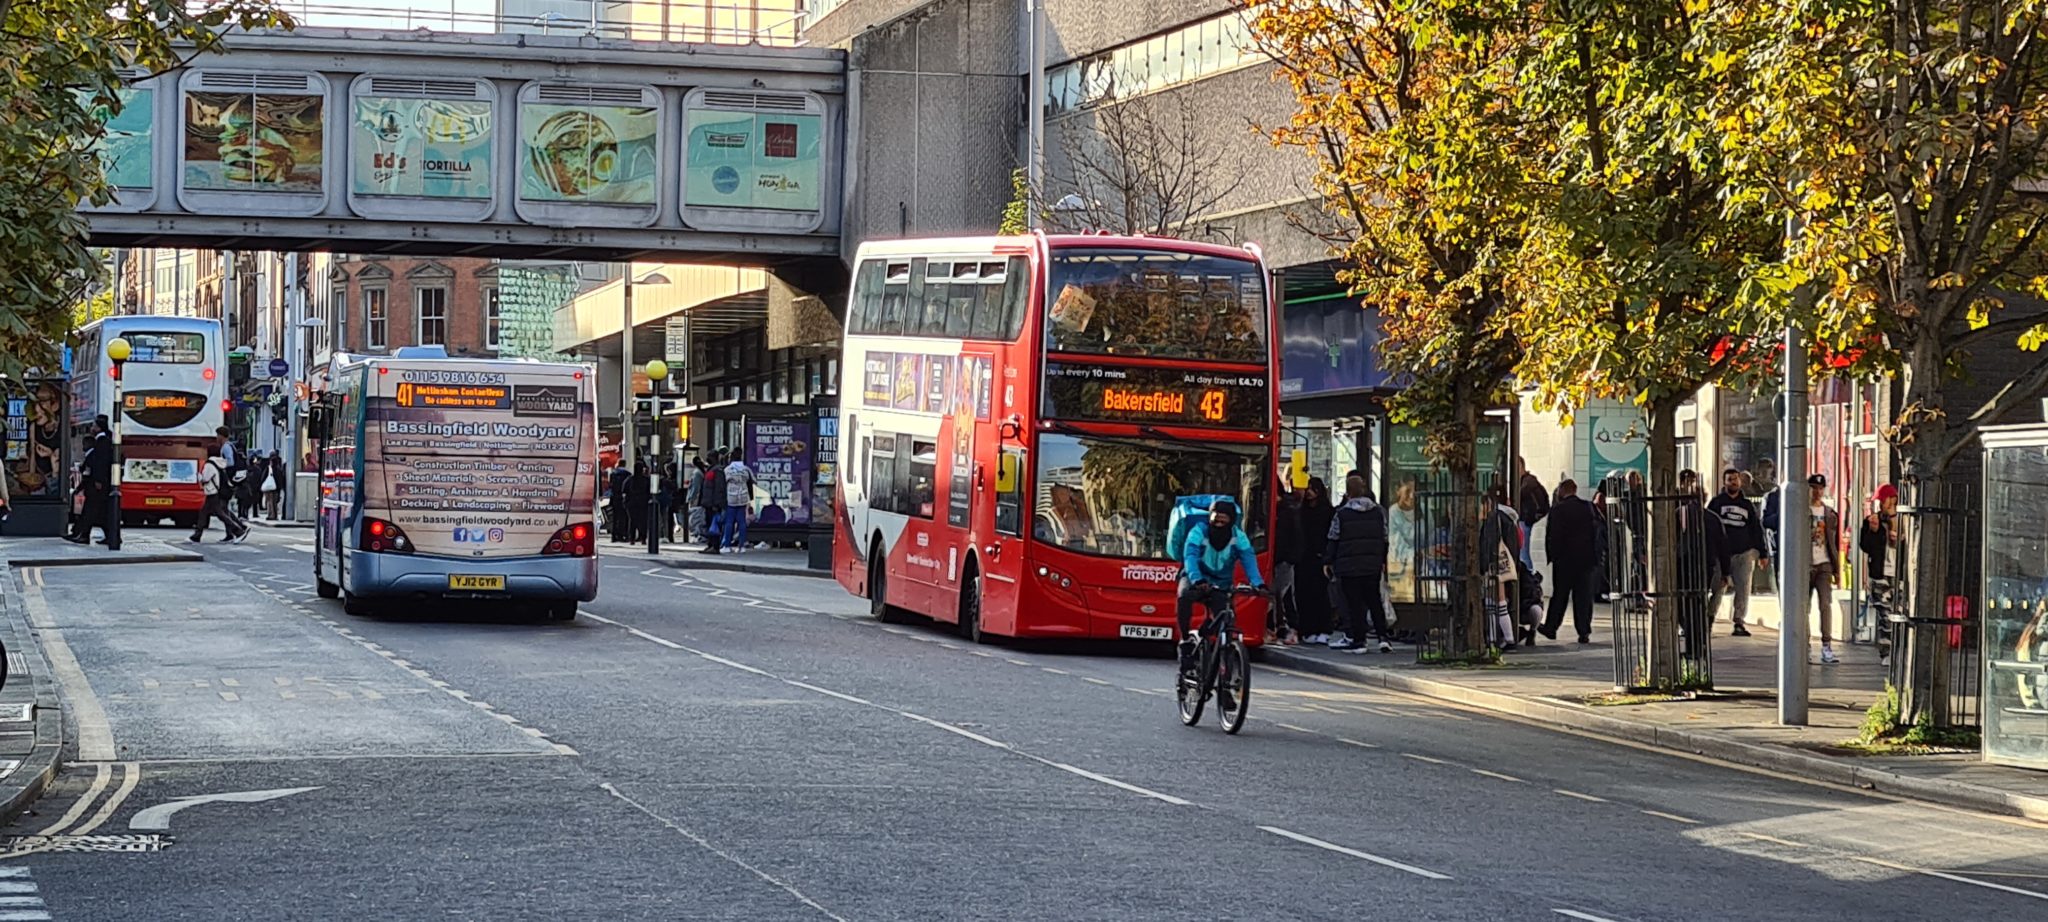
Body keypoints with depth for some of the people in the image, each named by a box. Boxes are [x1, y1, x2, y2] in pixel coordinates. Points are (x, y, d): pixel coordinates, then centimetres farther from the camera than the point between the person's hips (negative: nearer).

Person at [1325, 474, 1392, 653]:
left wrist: (1327, 562, 8)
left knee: (1354, 604, 1)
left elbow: (1332, 540, -3)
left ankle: (1358, 640, 0)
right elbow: (1384, 539, 12)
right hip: (1372, 565, 4)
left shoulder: (1341, 514, -8)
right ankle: (1382, 637, 4)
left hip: (1348, 566, -4)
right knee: (1374, 601, 13)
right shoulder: (1378, 512, 5)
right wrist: (1382, 561, 23)